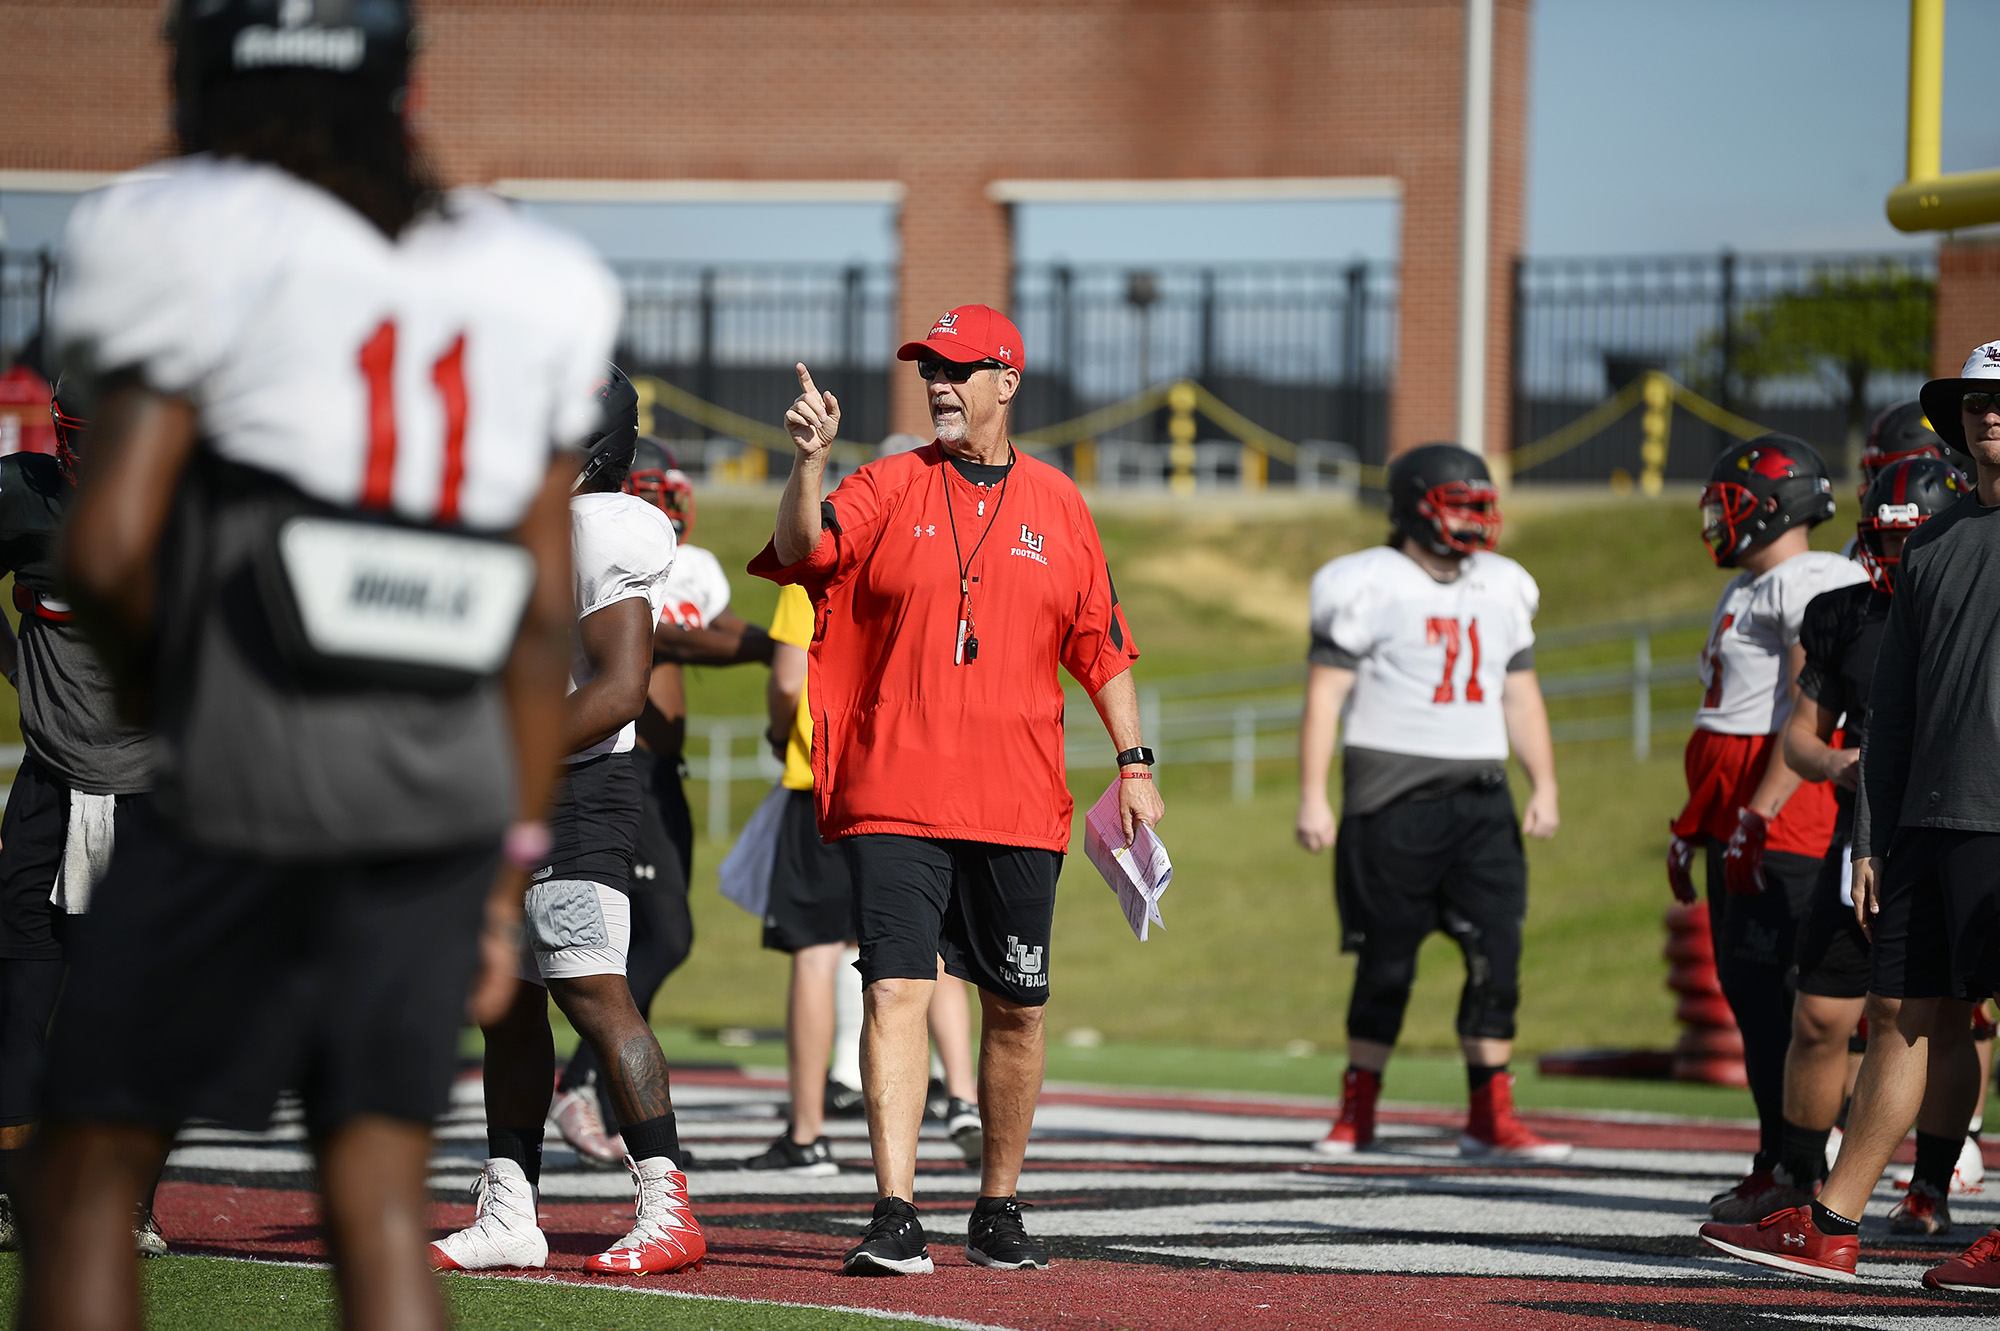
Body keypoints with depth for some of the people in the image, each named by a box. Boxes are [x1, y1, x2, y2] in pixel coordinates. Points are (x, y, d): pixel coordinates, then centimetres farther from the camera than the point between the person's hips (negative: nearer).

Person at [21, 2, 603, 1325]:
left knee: (93, 1166, 7)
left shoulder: (192, 241, -4)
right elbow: (543, 619, 12)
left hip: (253, 781, -5)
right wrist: (508, 873, 16)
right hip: (452, 791, 5)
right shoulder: (523, 284, 12)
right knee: (380, 1191, 6)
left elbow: (107, 546, -10)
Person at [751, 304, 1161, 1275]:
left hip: (1020, 807, 2)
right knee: (896, 990, -13)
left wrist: (1134, 765, 8)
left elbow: (1099, 646, 13)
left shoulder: (1057, 504, 9)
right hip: (895, 798, -2)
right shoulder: (890, 488, 5)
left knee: (1016, 1008, 7)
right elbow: (802, 549, -12)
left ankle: (998, 1211, 21)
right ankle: (896, 1219, -17)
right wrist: (810, 462, -29)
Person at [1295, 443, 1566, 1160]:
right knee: (1386, 963, -1)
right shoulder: (1368, 587, -5)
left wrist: (1544, 786, 9)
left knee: (1498, 954, -5)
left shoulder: (1501, 591, 13)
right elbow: (1325, 695, -6)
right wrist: (1312, 797, -13)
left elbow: (1520, 697, 18)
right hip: (1392, 797, -5)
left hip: (1479, 798, 5)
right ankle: (1357, 1115, 13)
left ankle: (1491, 1118, -2)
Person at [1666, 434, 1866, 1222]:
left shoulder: (1811, 585, -12)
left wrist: (1757, 816, -24)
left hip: (1783, 813, -10)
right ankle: (1779, 1168, 15)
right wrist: (1691, 825, 27)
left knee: (1775, 993, -10)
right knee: (1747, 987, 10)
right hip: (1740, 816, 10)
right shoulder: (1748, 589, 21)